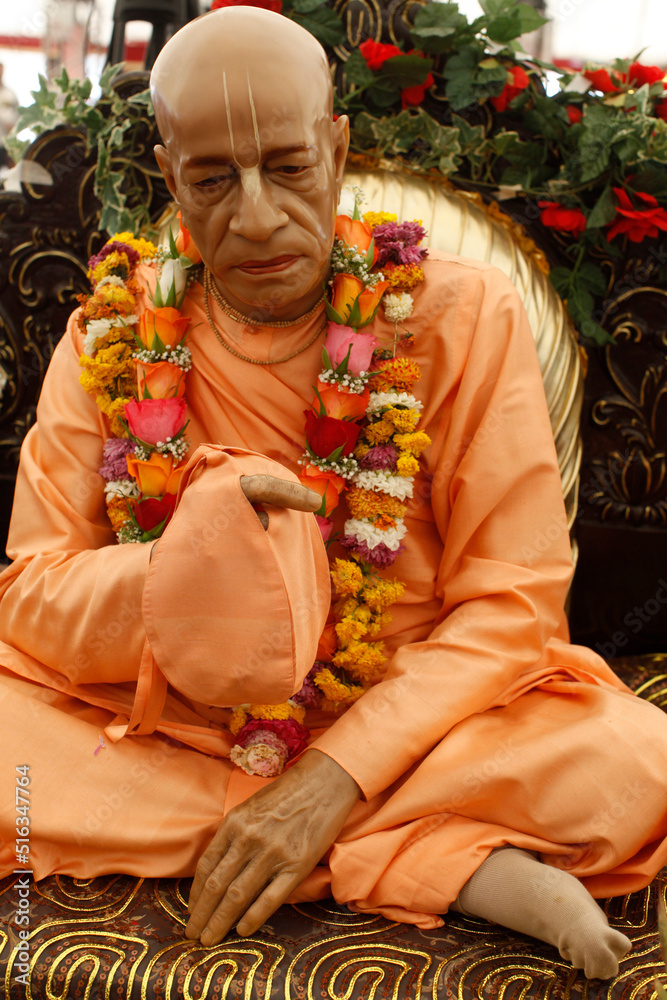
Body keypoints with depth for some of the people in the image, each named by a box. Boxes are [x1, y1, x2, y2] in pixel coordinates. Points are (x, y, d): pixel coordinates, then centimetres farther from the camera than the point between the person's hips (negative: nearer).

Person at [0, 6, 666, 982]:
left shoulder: (462, 315, -9)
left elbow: (512, 606, -12)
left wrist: (337, 777, -24)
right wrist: (192, 569, -28)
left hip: (409, 721, -3)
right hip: (165, 718, 4)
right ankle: (460, 868, -22)